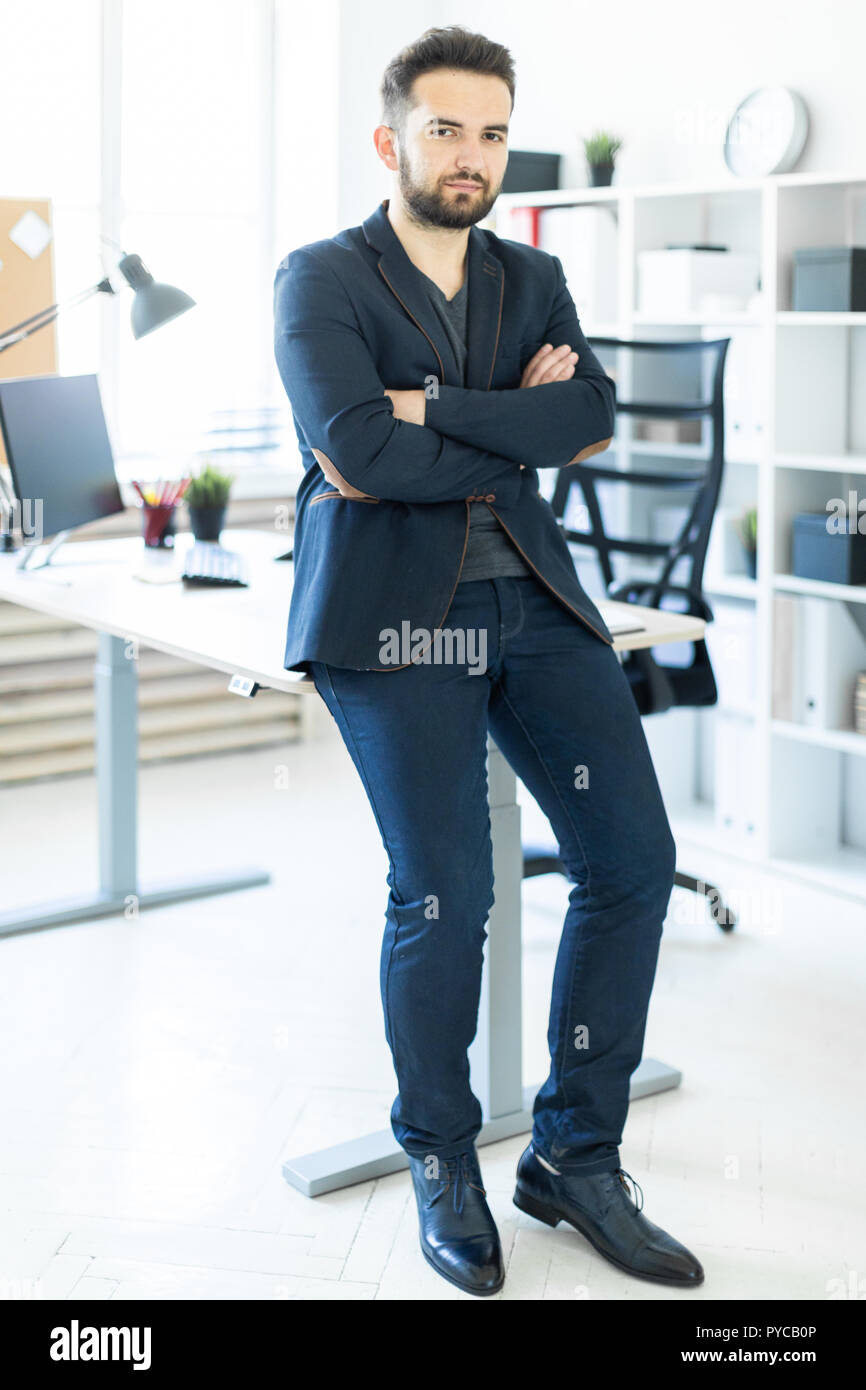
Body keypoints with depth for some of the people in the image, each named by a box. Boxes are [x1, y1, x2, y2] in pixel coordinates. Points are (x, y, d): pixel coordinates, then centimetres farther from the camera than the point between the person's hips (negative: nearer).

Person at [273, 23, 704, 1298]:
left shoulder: (534, 279, 17)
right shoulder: (320, 281, 1)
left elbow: (594, 420, -1)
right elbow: (355, 454, -15)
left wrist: (440, 410, -12)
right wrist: (517, 432, -4)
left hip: (533, 600, 5)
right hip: (392, 614, -5)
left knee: (634, 861, -1)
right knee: (445, 899, -8)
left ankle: (576, 1157, 16)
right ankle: (444, 1170, 17)